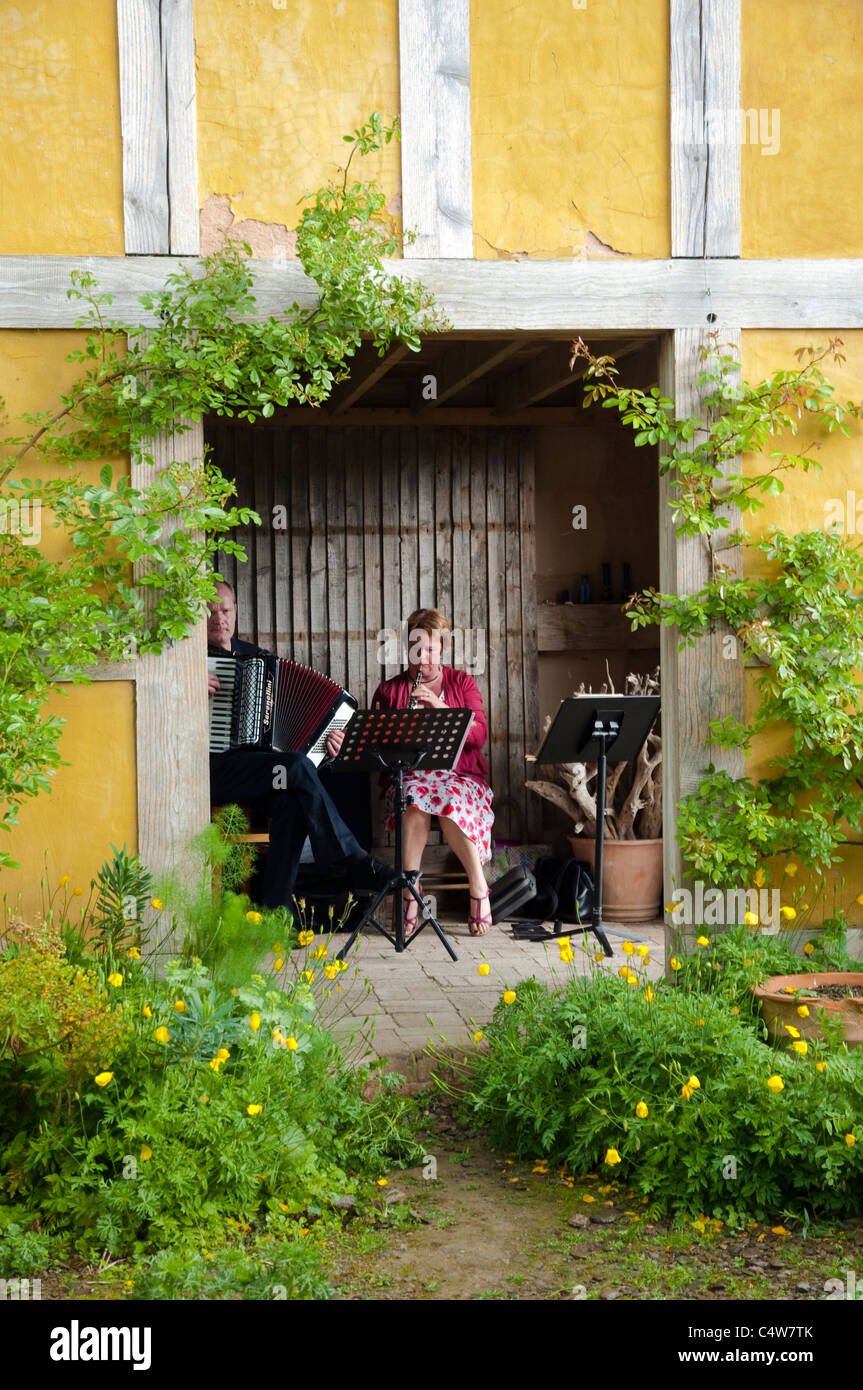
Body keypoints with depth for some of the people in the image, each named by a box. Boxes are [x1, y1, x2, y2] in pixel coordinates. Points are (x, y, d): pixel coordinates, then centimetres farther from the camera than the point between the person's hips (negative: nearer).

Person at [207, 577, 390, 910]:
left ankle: (275, 909, -29)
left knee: (292, 801, -30)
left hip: (257, 767, 5)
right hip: (212, 768, -5)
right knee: (298, 767, -28)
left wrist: (323, 736, 4)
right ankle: (353, 862, -23)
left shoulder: (256, 656, 22)